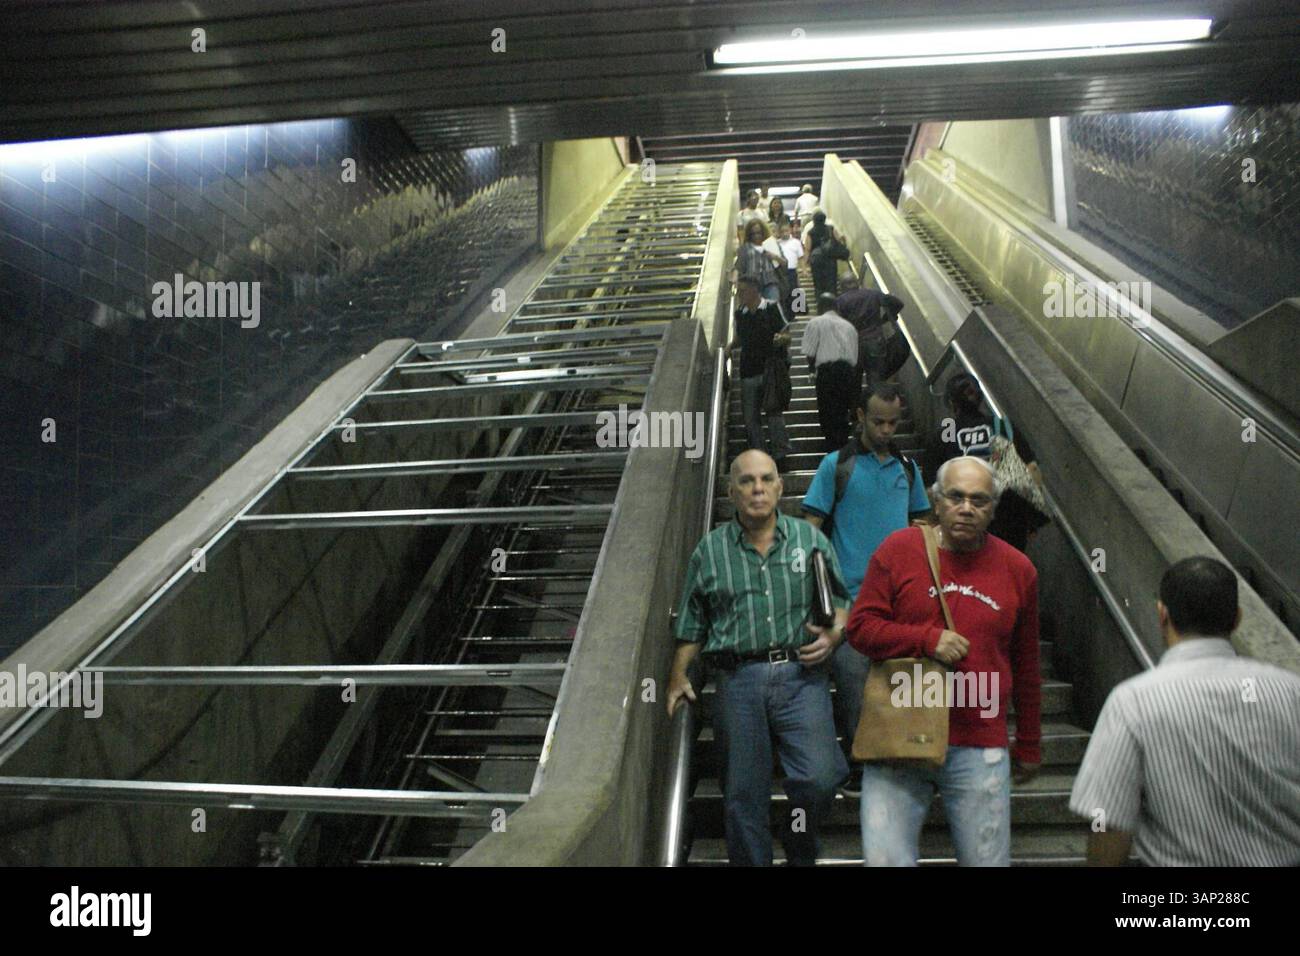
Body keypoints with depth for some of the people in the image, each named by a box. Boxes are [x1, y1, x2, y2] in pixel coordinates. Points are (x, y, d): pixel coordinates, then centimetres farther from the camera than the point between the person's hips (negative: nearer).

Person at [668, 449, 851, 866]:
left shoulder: (810, 538, 11)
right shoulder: (709, 550, 11)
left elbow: (841, 600, 16)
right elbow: (691, 624, 14)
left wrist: (835, 635, -3)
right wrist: (678, 677, 6)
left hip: (801, 676, 0)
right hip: (738, 679, 1)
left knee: (820, 778, -13)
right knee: (743, 793, 3)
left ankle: (799, 848, 17)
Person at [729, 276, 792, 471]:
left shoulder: (772, 308, -3)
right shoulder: (740, 313, 10)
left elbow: (786, 336, -1)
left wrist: (781, 339, -23)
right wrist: (728, 348, 4)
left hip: (770, 369, -5)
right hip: (748, 372, 5)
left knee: (773, 412, -7)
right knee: (750, 417, 6)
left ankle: (780, 454, 1)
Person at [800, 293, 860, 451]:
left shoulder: (815, 322, 5)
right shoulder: (848, 326, 20)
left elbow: (809, 353, -2)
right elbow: (854, 357, 15)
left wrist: (814, 369, 15)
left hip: (827, 371, -5)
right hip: (847, 371, 5)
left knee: (827, 415, -1)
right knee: (842, 415, 15)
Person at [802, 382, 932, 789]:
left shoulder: (907, 467, 14)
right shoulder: (837, 464, 0)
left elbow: (921, 522, 24)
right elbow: (812, 526, -1)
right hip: (852, 594, -4)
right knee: (853, 680, -2)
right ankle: (858, 763, 13)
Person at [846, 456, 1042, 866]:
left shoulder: (1018, 569, 6)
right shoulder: (898, 549, 0)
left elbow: (1025, 667, 14)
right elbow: (860, 626, -1)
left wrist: (1028, 748, 18)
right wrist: (928, 639, -14)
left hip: (980, 750, 2)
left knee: (987, 860, 9)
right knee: (884, 858, -3)